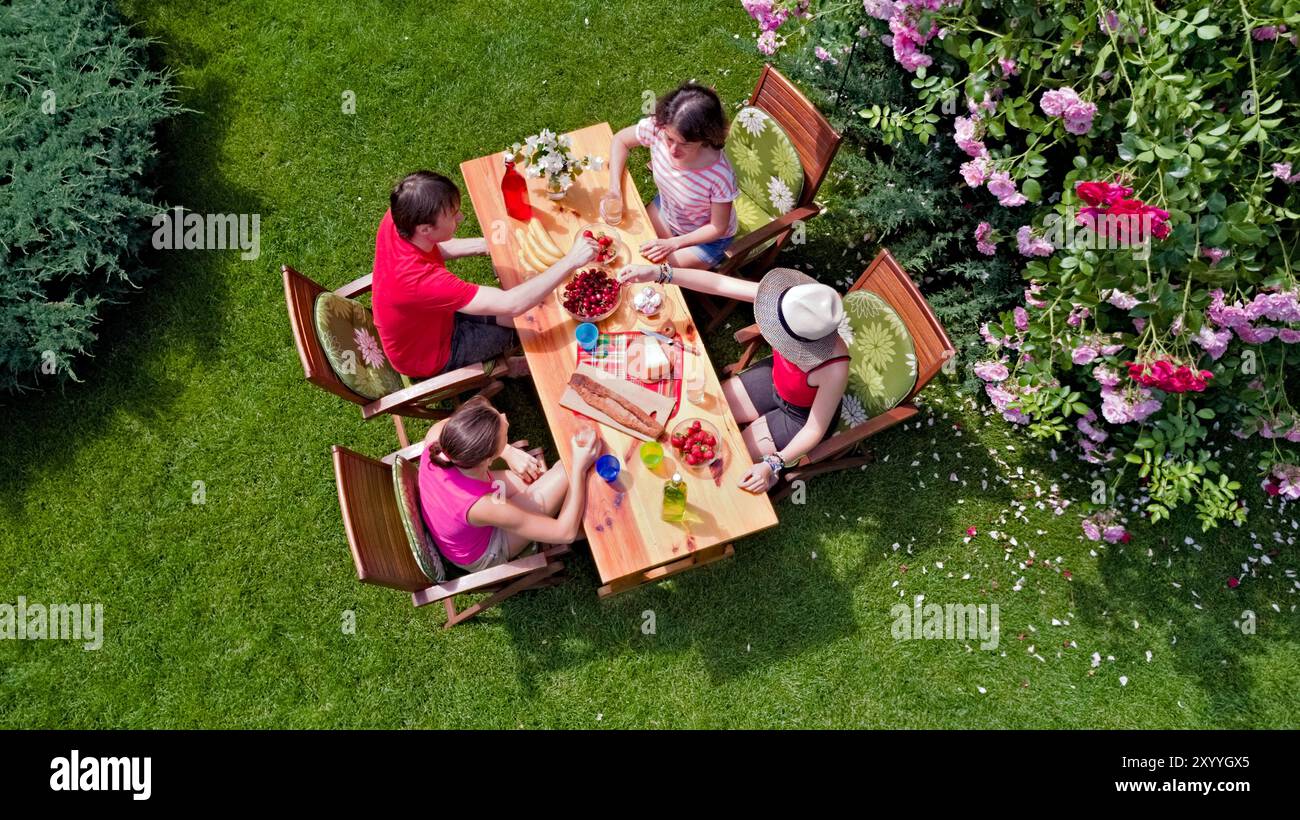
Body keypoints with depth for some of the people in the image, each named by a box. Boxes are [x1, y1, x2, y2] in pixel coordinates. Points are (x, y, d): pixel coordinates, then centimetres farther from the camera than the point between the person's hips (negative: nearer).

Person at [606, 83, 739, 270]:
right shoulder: (657, 129, -30)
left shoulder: (720, 176, -40)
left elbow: (718, 228, -23)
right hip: (665, 210, 5)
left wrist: (673, 243, -26)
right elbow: (620, 140, -9)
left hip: (707, 238, -4)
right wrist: (614, 190, -21)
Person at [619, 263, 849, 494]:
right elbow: (719, 283, -27)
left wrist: (771, 466, -38)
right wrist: (659, 273, -34)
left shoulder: (834, 370, -43)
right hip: (775, 377, 5)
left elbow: (815, 430, -28)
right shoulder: (786, 297, -32)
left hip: (801, 415, -5)